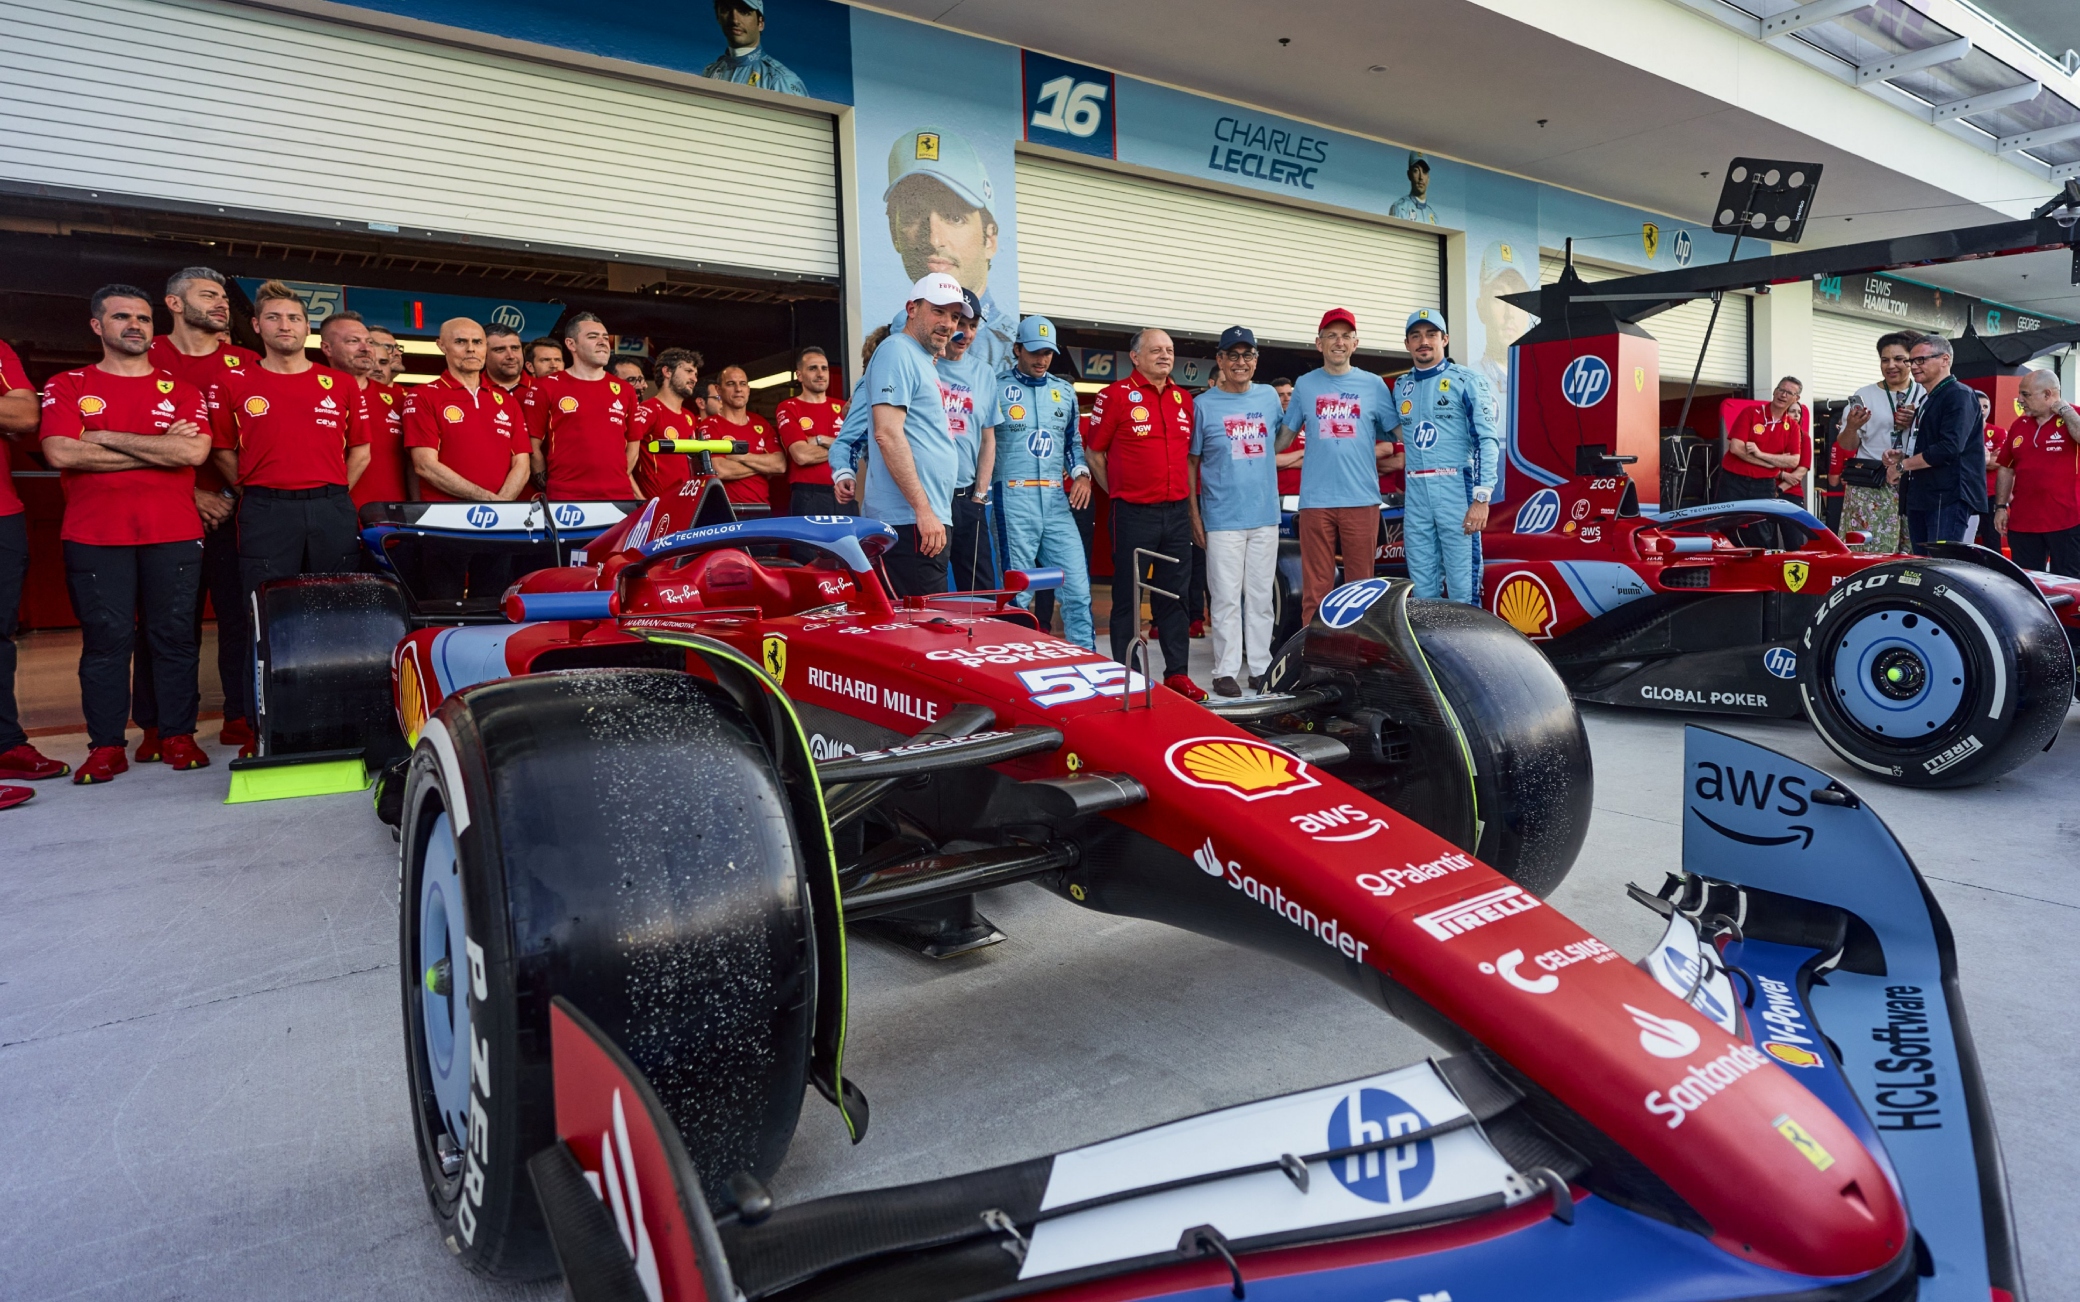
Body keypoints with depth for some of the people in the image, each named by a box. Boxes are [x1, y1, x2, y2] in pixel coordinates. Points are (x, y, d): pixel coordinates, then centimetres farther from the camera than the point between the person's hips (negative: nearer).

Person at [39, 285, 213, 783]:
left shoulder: (181, 390, 11)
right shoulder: (67, 387, 10)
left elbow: (194, 451, -6)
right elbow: (60, 452, -7)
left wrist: (110, 437, -6)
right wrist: (159, 448, -6)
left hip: (174, 534, 1)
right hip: (94, 536, 0)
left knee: (174, 635, 2)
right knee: (105, 638, 0)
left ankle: (178, 736, 10)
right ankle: (106, 745, 6)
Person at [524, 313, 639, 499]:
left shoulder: (624, 390, 13)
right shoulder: (545, 388, 3)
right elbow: (532, 444, 3)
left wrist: (621, 478, 9)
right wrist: (548, 484, 2)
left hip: (619, 496, 3)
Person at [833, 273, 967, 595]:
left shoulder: (924, 361, 22)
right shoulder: (897, 351, -7)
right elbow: (887, 433, -17)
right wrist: (923, 510, -21)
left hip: (929, 518, 10)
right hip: (911, 520, -10)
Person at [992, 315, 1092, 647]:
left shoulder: (1065, 392, 17)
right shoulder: (997, 388, 3)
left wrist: (1081, 473, 6)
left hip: (1057, 498, 4)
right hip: (1014, 498, -4)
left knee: (1077, 587, -1)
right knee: (1018, 590, 0)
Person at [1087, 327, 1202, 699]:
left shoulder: (1184, 399, 13)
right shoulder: (1115, 395, -4)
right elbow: (1093, 453, 0)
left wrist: (1189, 499, 14)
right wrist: (1118, 491, 3)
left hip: (1177, 512, 5)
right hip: (1134, 514, -5)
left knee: (1174, 596, 9)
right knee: (1128, 598, 3)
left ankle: (1177, 672, 17)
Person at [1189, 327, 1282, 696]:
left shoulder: (1269, 397, 10)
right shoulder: (1204, 404, 1)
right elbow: (1191, 462, 2)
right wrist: (1194, 515, -3)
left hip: (1265, 515, 3)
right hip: (1222, 518, -3)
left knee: (1261, 596, 8)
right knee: (1227, 597, -3)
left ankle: (1261, 667, 15)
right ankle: (1225, 670, 3)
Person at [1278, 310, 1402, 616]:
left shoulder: (1373, 385, 9)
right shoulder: (1304, 385, 11)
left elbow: (1397, 438, 12)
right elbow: (1283, 438, 13)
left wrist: (1369, 454, -4)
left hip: (1362, 499, 0)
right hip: (1315, 500, 0)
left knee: (1360, 585, 3)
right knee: (1315, 588, -1)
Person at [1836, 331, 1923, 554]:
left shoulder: (1926, 396, 10)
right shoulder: (1864, 395, 8)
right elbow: (1846, 446, 7)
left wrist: (1916, 424, -8)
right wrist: (1851, 427, -13)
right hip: (1870, 487, -1)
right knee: (1870, 553, -9)